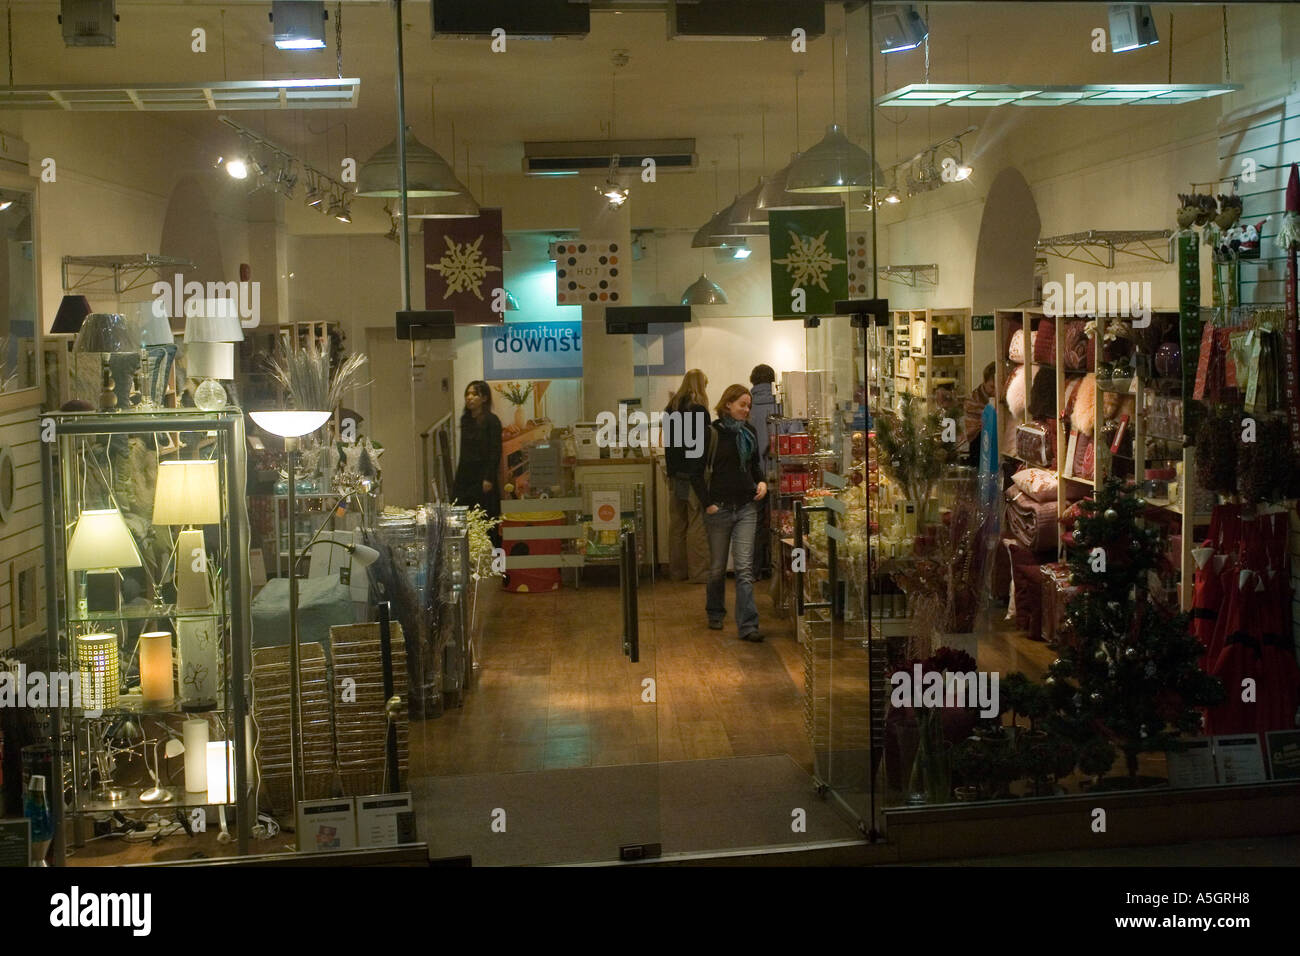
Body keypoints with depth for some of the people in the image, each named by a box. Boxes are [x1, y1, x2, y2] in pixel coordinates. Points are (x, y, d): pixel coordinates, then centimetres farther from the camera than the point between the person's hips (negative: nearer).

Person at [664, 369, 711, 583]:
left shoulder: (671, 409, 11)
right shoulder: (698, 410, -11)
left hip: (675, 474, 7)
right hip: (694, 474, -7)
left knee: (677, 523, 11)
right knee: (698, 523, -4)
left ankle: (677, 570, 16)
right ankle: (698, 571, -3)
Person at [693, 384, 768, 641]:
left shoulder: (749, 432, 10)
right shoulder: (711, 433, -6)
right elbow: (697, 472, -4)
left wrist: (761, 482, 4)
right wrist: (707, 503, -11)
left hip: (746, 507, 3)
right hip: (719, 508, -3)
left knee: (745, 567, -6)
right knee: (718, 567, 10)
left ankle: (748, 625, -10)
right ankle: (715, 614, 31)